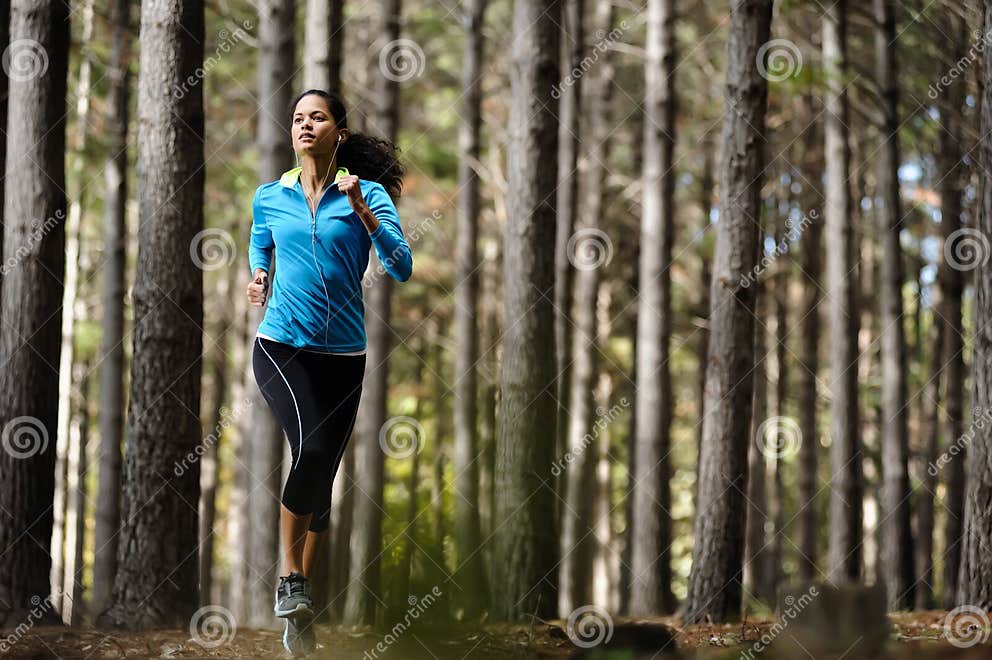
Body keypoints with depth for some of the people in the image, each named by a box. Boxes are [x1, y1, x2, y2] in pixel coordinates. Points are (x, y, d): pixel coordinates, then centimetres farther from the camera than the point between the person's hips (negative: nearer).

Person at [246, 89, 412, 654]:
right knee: (312, 448, -27)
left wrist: (363, 212, -17)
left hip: (343, 354, 1)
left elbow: (402, 269, -9)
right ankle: (291, 577, -15)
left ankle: (301, 609, 20)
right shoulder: (270, 197, 8)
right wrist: (257, 279, 7)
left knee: (323, 478, 6)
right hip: (280, 346, -1)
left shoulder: (367, 193, 1)